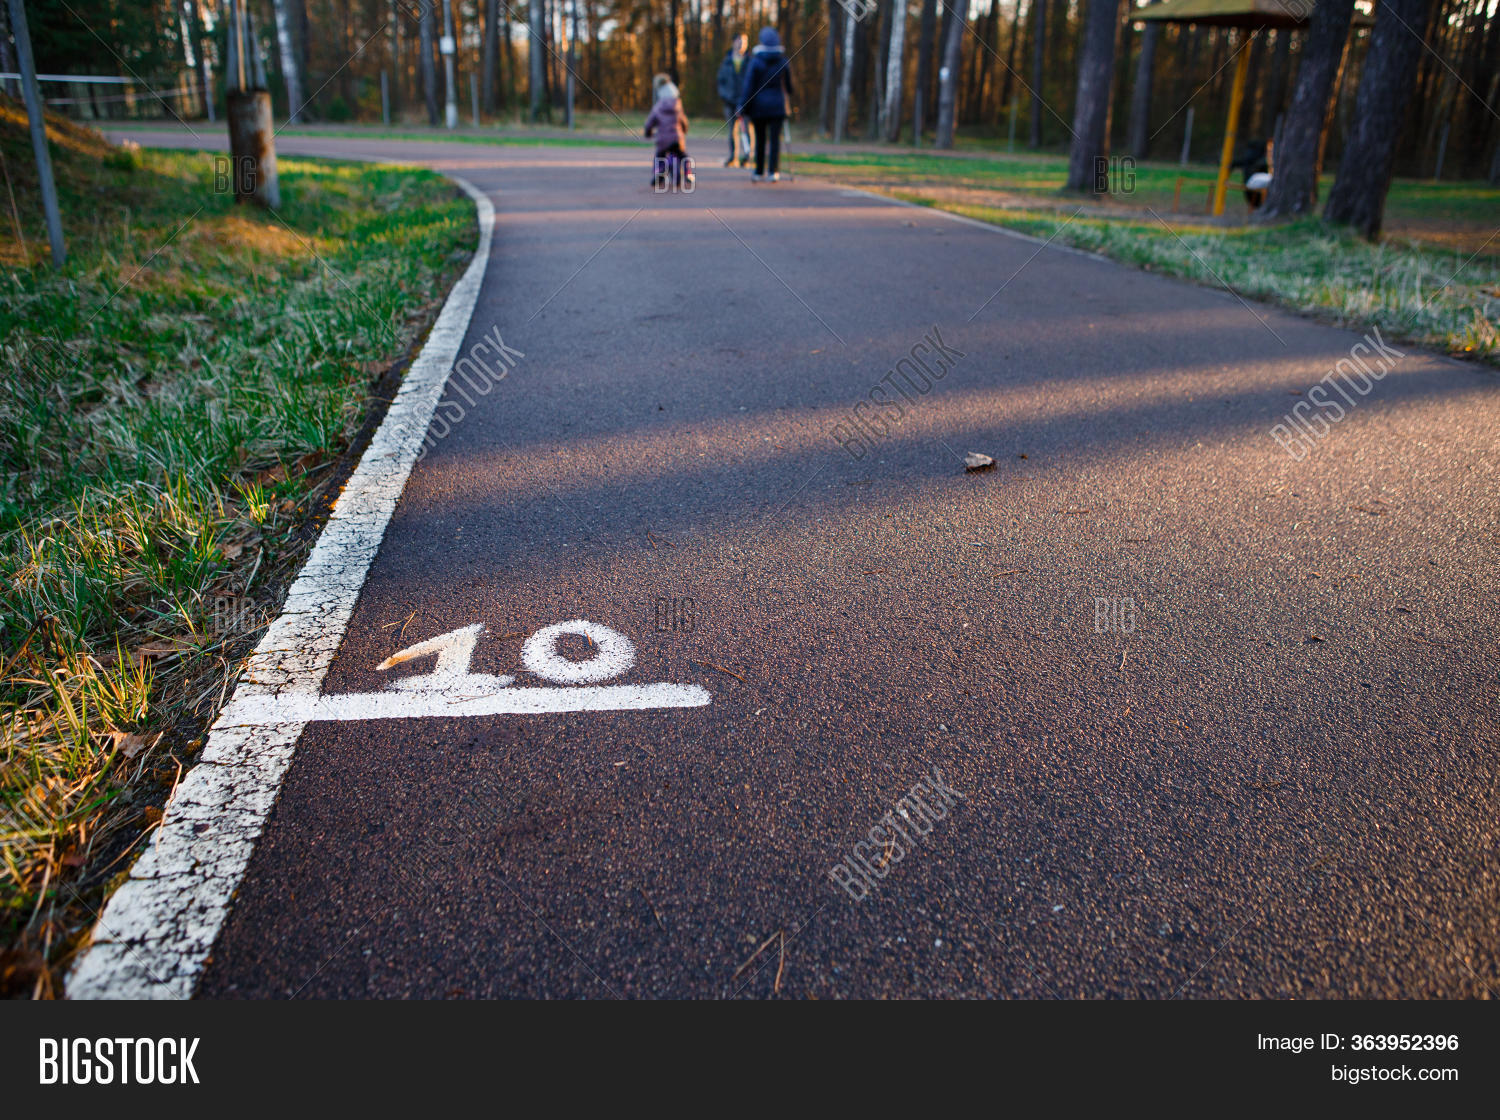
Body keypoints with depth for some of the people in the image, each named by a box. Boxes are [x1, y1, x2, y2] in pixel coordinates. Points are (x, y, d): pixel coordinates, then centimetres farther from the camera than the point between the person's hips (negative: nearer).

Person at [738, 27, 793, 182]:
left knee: (760, 139, 9)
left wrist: (743, 108, -8)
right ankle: (772, 171, -10)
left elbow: (748, 86, -10)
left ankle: (759, 172, 13)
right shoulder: (783, 62, 2)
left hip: (758, 106, -1)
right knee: (775, 139, 0)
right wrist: (787, 99, 28)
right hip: (777, 106, 1)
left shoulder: (755, 62, -7)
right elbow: (788, 85, 10)